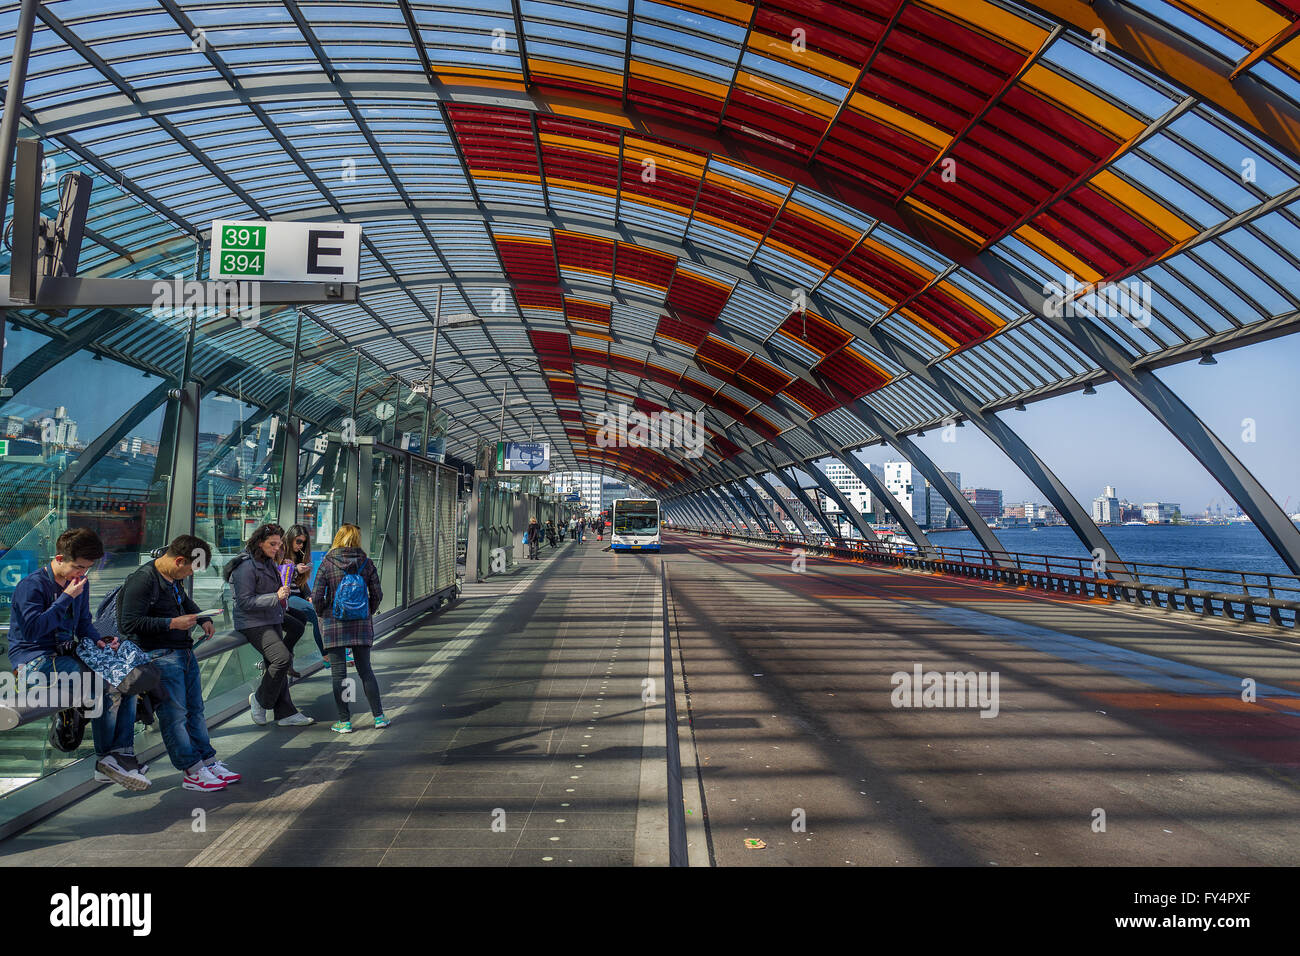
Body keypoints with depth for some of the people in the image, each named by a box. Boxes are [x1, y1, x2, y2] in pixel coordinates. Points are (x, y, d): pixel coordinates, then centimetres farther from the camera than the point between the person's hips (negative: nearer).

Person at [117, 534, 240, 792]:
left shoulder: (174, 579, 10)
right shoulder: (142, 580, -16)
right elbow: (129, 624, -21)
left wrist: (204, 620, 13)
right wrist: (173, 623, -21)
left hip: (184, 652, 9)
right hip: (160, 656, -9)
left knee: (195, 709, 13)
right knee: (174, 714, -4)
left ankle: (209, 762, 20)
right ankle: (193, 773, 1)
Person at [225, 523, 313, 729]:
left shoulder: (269, 562, 11)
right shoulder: (246, 566, -17)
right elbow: (244, 601, -21)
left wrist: (284, 593, 14)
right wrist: (275, 597, -26)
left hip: (272, 620, 9)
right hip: (253, 623, -9)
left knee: (277, 665, 9)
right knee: (282, 658, -20)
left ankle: (285, 714, 14)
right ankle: (260, 700, 1)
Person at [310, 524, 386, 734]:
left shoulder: (327, 563, -6)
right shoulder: (366, 563, -1)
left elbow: (317, 596, -8)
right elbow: (377, 594, 0)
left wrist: (321, 614, 10)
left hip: (334, 622, -2)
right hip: (361, 623, 2)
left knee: (338, 671, 5)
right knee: (365, 669, 11)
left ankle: (344, 721, 8)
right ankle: (378, 716, 12)